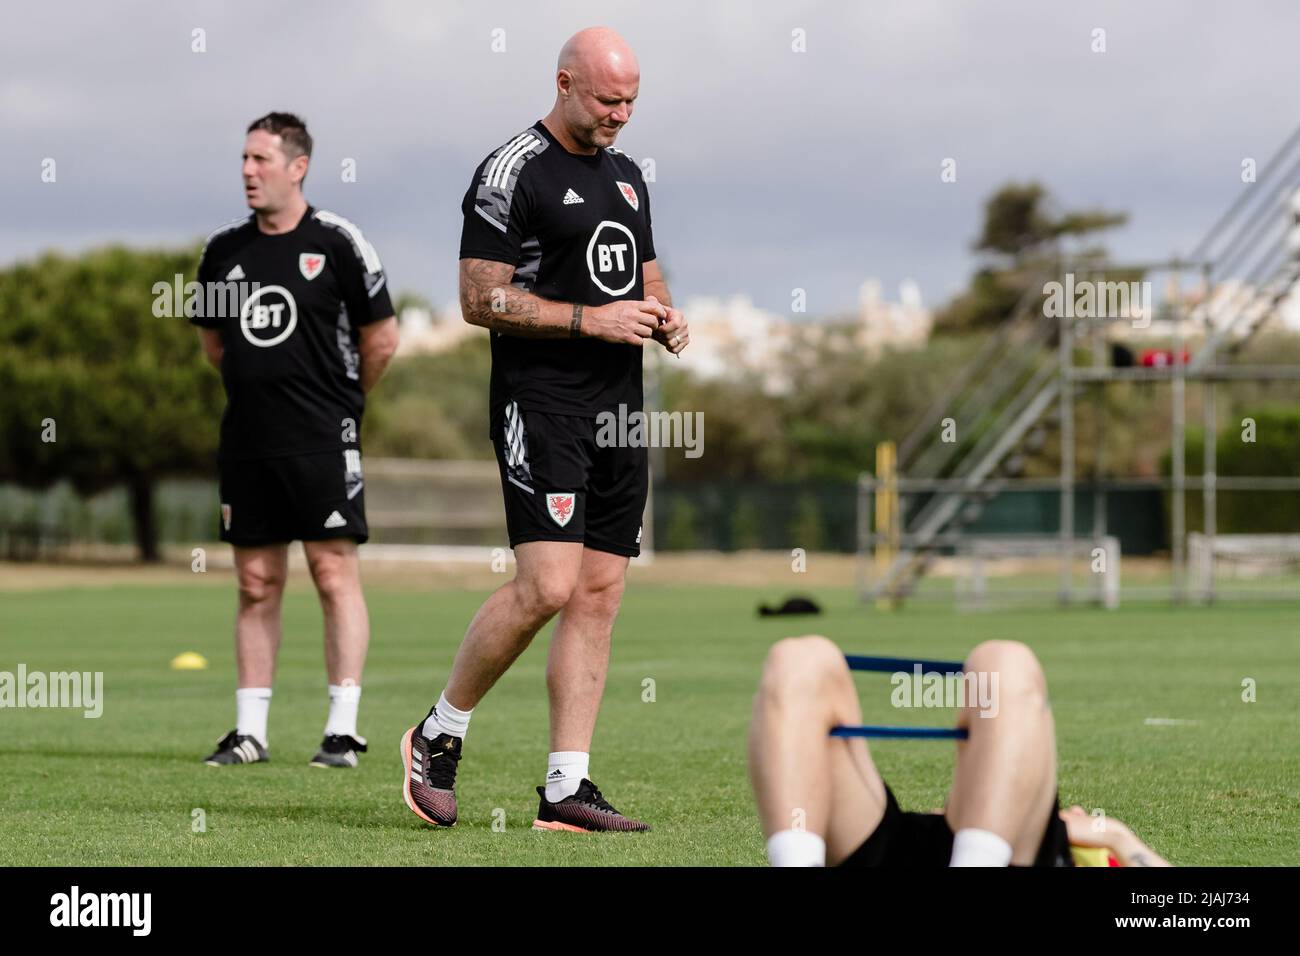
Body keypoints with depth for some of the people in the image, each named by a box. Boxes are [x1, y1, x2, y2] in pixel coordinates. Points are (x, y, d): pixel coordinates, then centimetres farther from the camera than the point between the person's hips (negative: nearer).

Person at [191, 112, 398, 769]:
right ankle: (249, 732, 10)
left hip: (322, 442, -5)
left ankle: (343, 731, -2)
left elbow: (382, 338, 3)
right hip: (245, 441, 5)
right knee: (256, 584, 7)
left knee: (335, 574, -5)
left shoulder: (337, 242, -5)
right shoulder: (224, 249, 9)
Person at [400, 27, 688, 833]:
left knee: (600, 595, 3)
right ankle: (438, 734, 2)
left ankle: (567, 788, 5)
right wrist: (591, 319, -16)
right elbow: (481, 299, -11)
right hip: (542, 408, -8)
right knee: (548, 586, -17)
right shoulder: (512, 171, -8)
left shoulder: (629, 175, 17)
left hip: (620, 409, 8)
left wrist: (666, 318, 4)